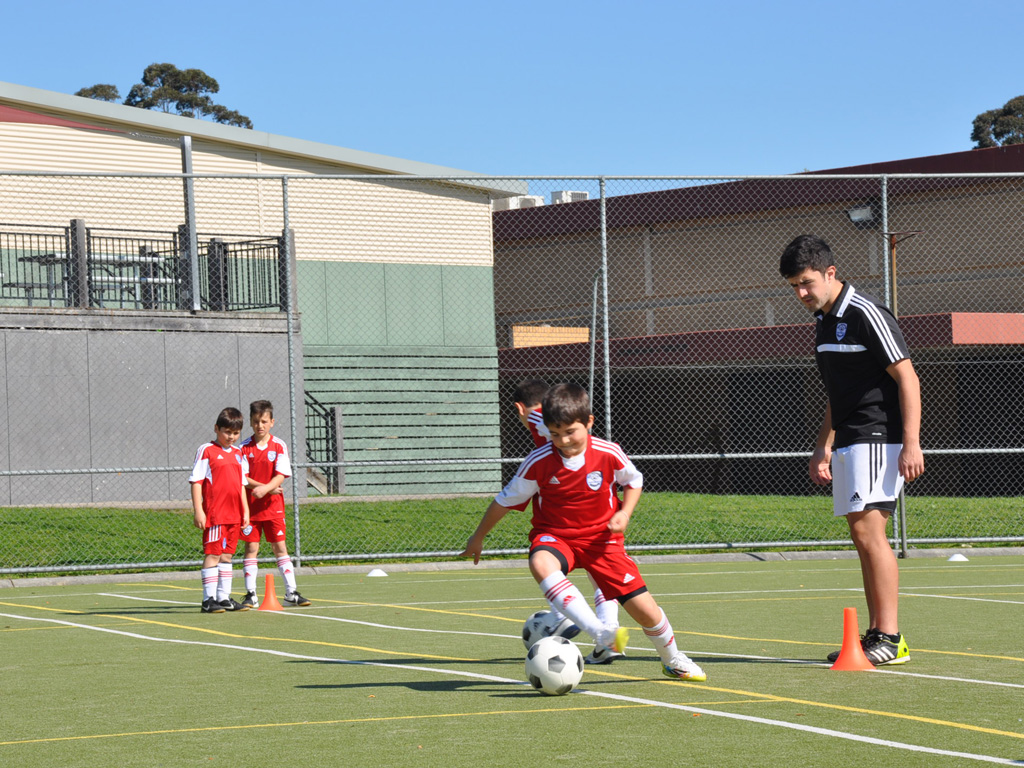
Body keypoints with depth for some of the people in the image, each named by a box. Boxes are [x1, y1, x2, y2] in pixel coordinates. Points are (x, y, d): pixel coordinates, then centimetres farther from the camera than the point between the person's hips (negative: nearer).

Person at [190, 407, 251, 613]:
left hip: (234, 514, 7)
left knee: (227, 555, 11)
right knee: (212, 554, -6)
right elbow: (196, 481, -7)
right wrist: (198, 510, -13)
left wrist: (245, 510, 16)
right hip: (214, 513, -7)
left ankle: (224, 598, 16)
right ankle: (209, 599, -4)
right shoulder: (206, 451, -4)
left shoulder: (238, 454, 15)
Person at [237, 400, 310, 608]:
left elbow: (281, 475, -8)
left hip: (273, 505, 0)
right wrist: (265, 487, -17)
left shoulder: (279, 447, 0)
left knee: (280, 547, 2)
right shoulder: (244, 447, 1)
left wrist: (265, 488, -25)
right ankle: (250, 595, 4)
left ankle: (291, 593, 5)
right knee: (251, 548, 0)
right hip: (249, 505, 0)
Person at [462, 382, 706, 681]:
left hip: (601, 537, 1)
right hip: (555, 536, -1)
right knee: (540, 564, -40)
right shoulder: (538, 462, -16)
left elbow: (633, 481, 8)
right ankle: (601, 633, -47)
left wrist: (624, 513, -10)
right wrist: (477, 538, 7)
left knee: (644, 608, -5)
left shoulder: (609, 454, -14)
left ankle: (673, 661, 28)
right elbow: (506, 500, -1)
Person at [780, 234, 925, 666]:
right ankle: (875, 636, 11)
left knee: (869, 531, -15)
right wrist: (823, 447, 22)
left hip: (878, 439, -9)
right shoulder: (824, 322, 15)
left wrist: (911, 443, -20)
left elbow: (908, 378, -14)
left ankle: (891, 638, -15)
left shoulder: (865, 314, -12)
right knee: (863, 539, 8)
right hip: (847, 444, 9)